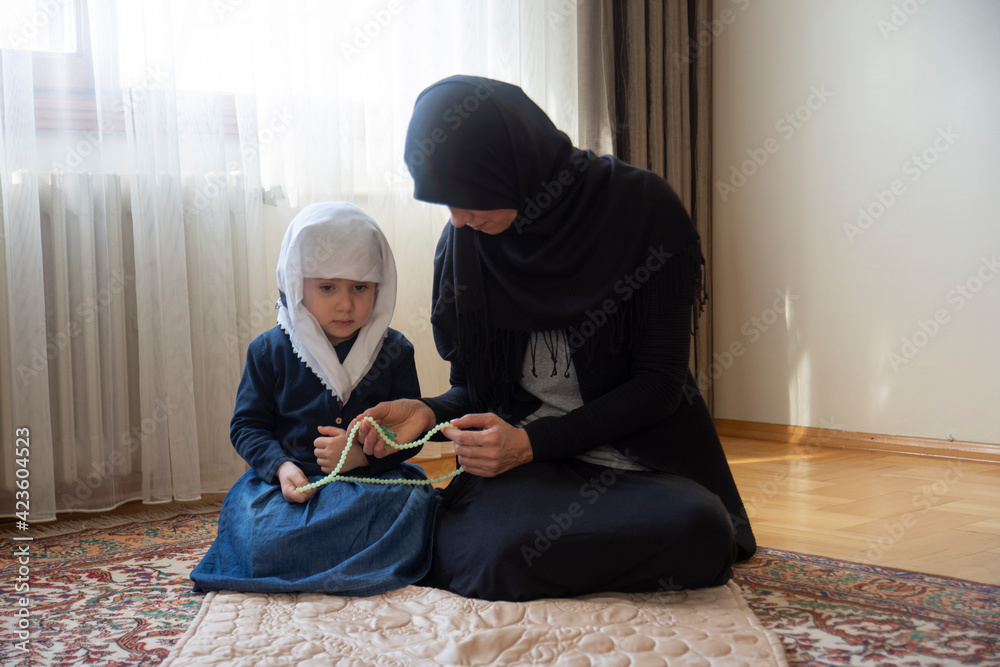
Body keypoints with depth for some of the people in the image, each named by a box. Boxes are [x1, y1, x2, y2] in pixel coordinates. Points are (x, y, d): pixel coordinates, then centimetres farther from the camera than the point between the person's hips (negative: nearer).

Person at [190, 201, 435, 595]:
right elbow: (248, 425, 7)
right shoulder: (270, 350, 6)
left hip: (373, 479, 0)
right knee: (262, 533, -31)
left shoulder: (394, 352, 6)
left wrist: (364, 454, -16)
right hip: (290, 481, 0)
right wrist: (281, 466, -13)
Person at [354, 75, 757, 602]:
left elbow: (660, 380, -9)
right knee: (503, 546, -34)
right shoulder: (461, 243, 3)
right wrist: (429, 413, -10)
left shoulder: (640, 206, -9)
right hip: (525, 464, 1)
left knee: (699, 530, -36)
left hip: (643, 458, -1)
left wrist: (532, 441, -17)